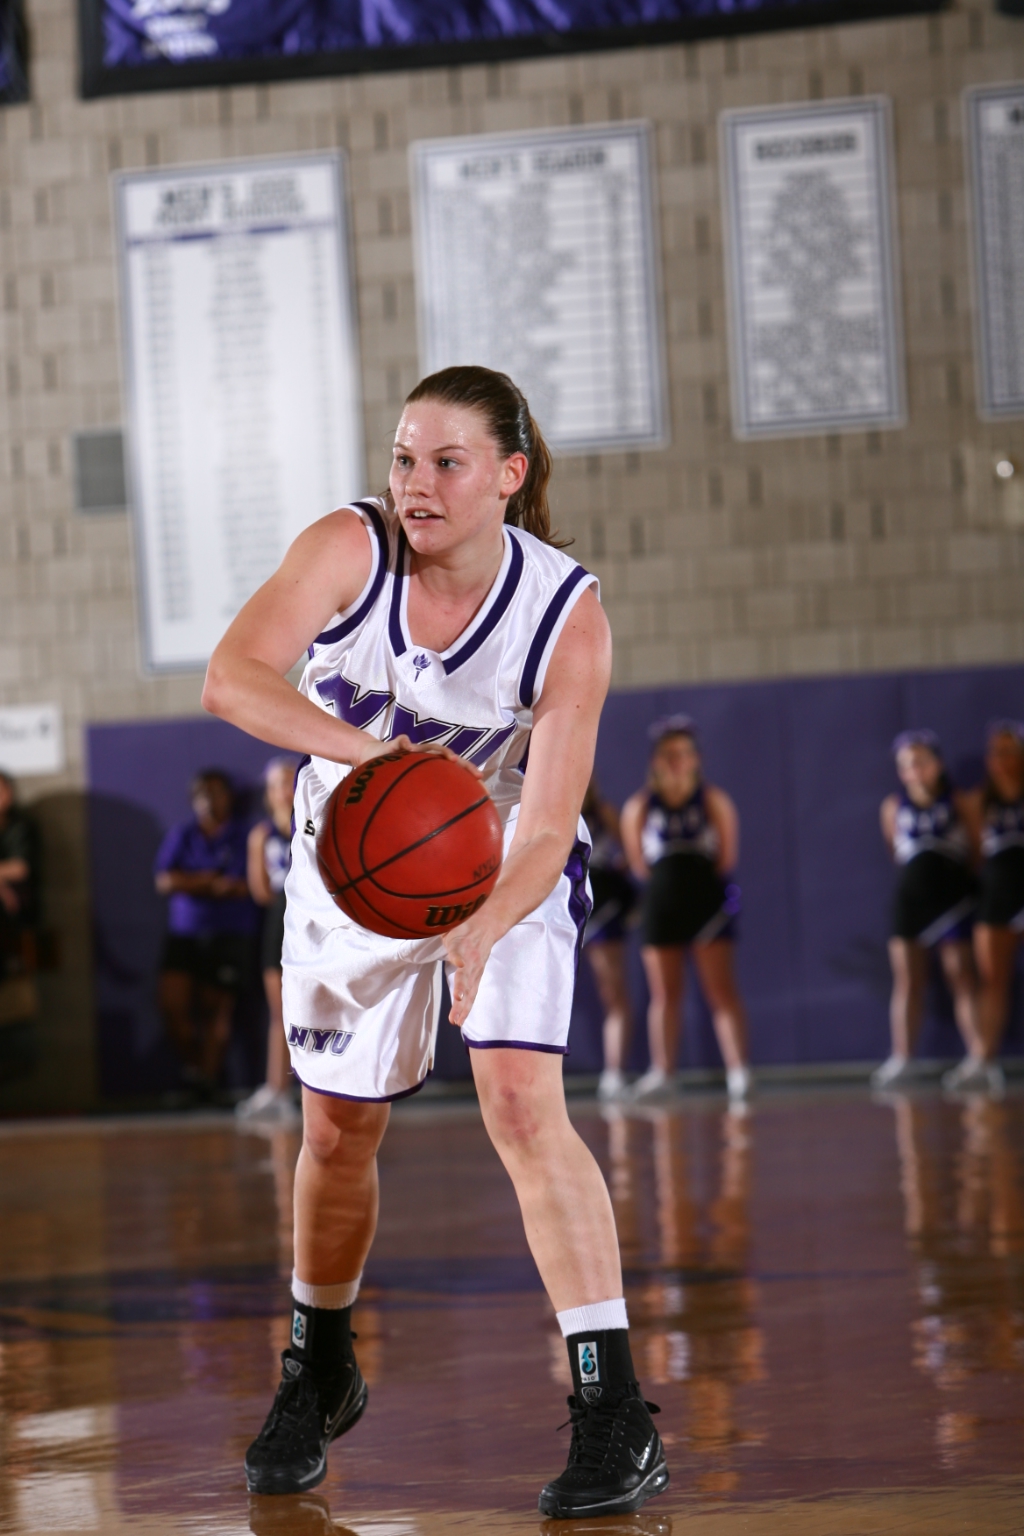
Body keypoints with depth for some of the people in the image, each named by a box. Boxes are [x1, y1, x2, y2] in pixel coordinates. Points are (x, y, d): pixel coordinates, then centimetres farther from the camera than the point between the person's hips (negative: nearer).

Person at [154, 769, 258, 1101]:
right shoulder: (181, 836, 12)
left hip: (229, 934, -3)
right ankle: (190, 1064, 9)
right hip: (183, 932, 3)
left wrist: (192, 883, -6)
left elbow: (248, 887, -9)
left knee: (217, 1008, -3)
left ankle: (208, 1077, 4)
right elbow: (165, 882, 3)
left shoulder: (243, 837, 0)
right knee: (173, 1002, -10)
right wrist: (214, 882, -7)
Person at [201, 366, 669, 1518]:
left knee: (522, 1099, -22)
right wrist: (359, 749, -55)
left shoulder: (567, 616, -25)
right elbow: (230, 676, -39)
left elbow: (546, 831, -26)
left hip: (502, 871, -2)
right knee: (337, 1128, 12)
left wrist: (479, 931, -45)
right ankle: (318, 1377, 39)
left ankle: (616, 1416, -20)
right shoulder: (349, 549, -23)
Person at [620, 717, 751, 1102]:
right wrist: (668, 882, 2)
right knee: (664, 995, 5)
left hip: (708, 901, -2)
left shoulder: (713, 801, 0)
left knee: (721, 991, -6)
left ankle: (738, 1070, -10)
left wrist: (698, 879, 0)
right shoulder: (639, 807, 3)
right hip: (660, 905, 2)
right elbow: (638, 862, 5)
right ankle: (661, 1073, 9)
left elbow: (727, 856, 1)